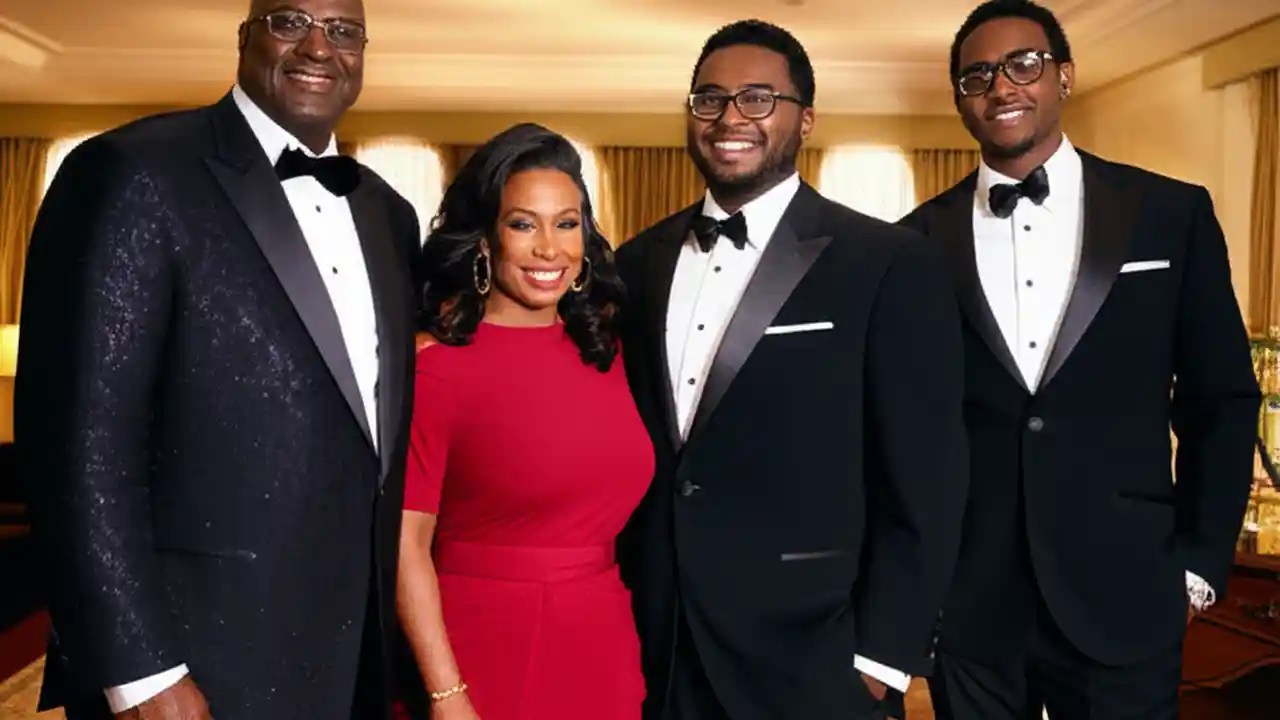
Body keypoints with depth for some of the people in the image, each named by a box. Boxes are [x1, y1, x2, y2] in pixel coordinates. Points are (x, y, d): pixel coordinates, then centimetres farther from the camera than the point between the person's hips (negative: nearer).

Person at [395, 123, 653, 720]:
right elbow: (405, 543, -13)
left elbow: (617, 500, 10)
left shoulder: (603, 350, 3)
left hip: (603, 653, 5)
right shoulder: (437, 363, -13)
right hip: (483, 655, -5)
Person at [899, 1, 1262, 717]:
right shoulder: (923, 238, 1)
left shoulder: (1172, 213, 1)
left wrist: (1201, 561, 1)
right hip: (964, 599, 1)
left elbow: (1222, 400, 4)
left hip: (1122, 593, 0)